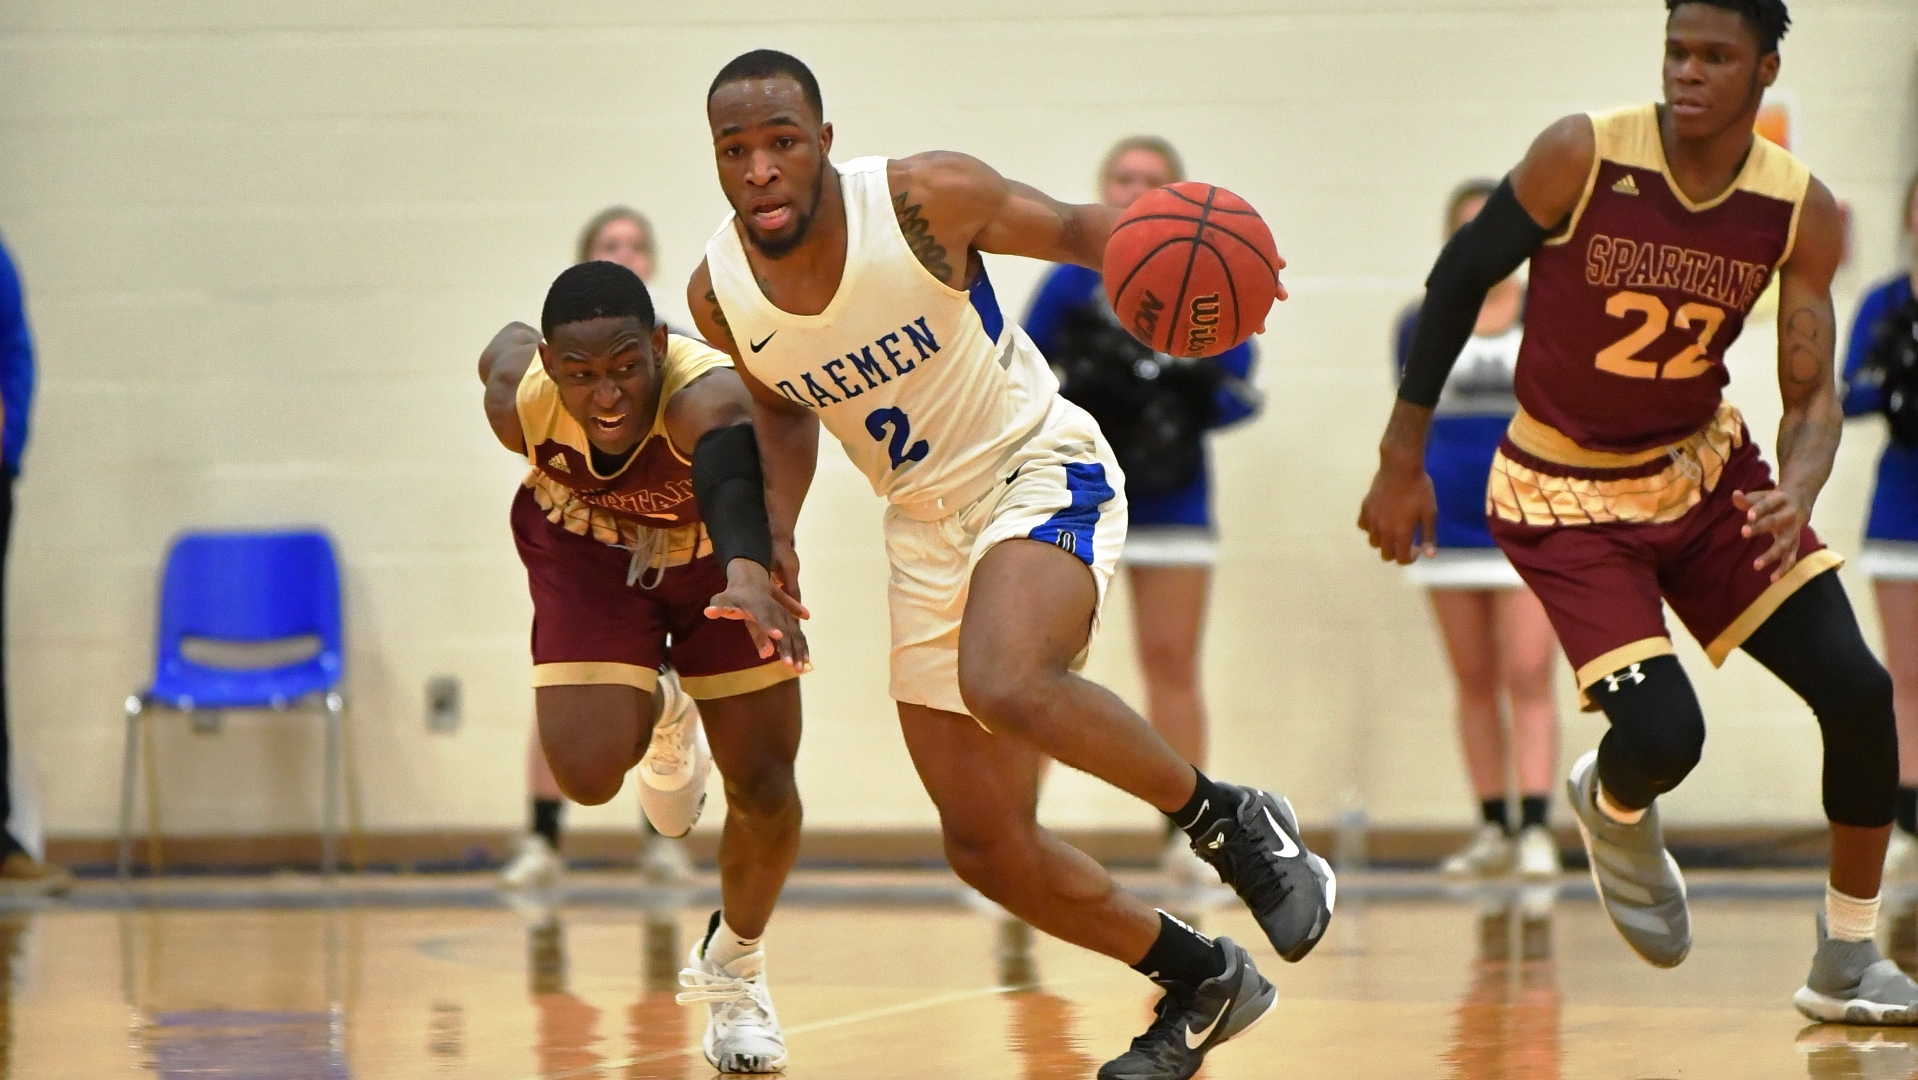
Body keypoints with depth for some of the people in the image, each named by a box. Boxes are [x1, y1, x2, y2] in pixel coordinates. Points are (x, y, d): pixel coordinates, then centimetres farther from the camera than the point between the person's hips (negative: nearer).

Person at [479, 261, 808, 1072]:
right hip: (588, 553, 1)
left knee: (764, 789, -3)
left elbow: (733, 481, -66)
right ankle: (656, 714, 21)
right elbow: (504, 346, -5)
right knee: (588, 772, -18)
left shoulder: (708, 397, -44)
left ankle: (735, 962, 29)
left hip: (717, 554, -1)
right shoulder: (521, 400, -31)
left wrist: (747, 573, -86)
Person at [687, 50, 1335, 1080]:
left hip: (1040, 472, -6)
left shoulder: (923, 200, -21)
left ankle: (1230, 820, -13)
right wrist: (776, 533, -3)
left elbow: (1068, 228, -5)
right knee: (986, 847, 5)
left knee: (1006, 686, -37)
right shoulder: (720, 291, -8)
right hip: (926, 525, 6)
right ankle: (1200, 983, 26)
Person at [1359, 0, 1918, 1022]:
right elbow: (1459, 278, -10)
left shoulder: (1801, 211, -12)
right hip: (1566, 495, -4)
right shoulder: (1584, 156, -22)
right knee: (1663, 736, -20)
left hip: (1707, 467, 4)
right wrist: (1403, 460, -8)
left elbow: (1811, 395, -9)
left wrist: (1796, 497, -31)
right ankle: (1611, 806, 21)